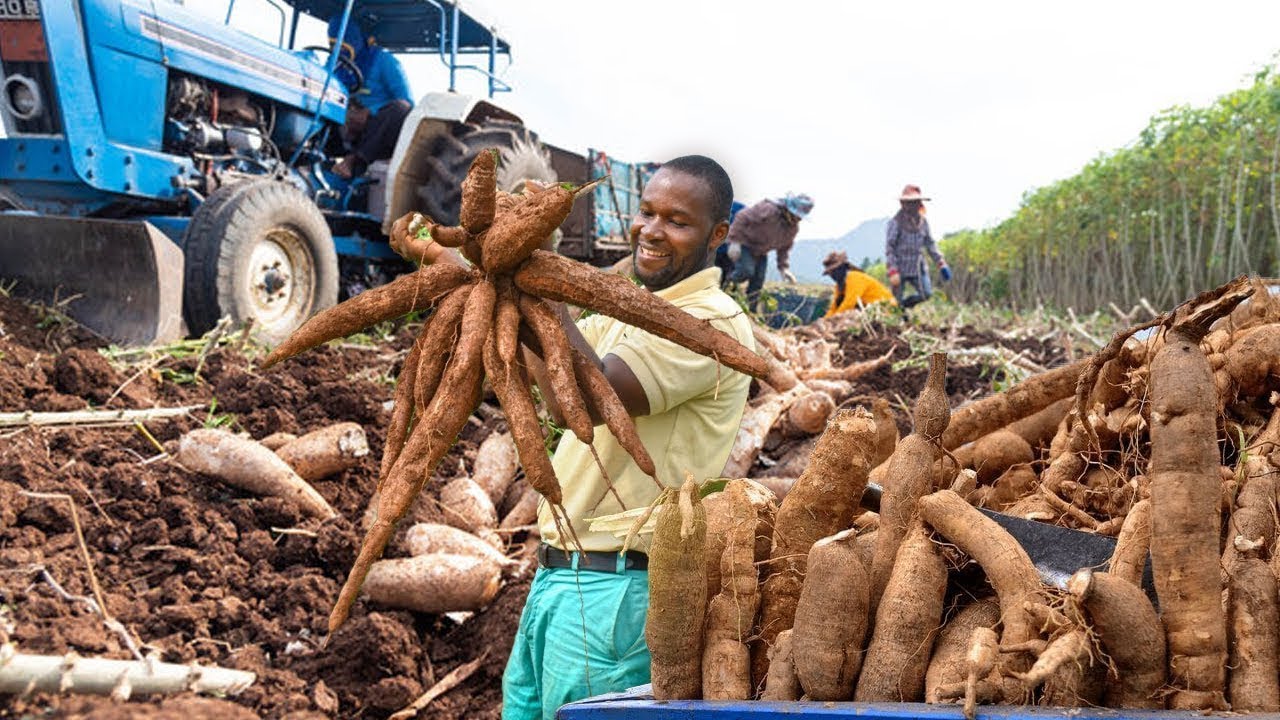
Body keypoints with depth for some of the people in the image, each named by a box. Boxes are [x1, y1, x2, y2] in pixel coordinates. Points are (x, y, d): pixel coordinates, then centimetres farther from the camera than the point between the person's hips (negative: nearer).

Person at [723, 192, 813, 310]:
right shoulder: (768, 209, -29)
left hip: (760, 252, 7)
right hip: (744, 244, -7)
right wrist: (735, 241, -31)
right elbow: (742, 218, -28)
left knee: (758, 282, 2)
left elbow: (784, 248, 10)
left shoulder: (793, 227, -3)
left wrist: (784, 267, -1)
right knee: (746, 271, -27)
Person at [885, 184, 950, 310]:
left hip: (918, 268, 5)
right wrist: (892, 271, -22)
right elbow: (889, 248, -15)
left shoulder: (923, 222, 6)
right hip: (900, 268, -5)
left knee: (926, 294, -8)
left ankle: (905, 305, 16)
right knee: (896, 303, 0)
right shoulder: (895, 222, -11)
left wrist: (940, 262, 5)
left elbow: (930, 244, 14)